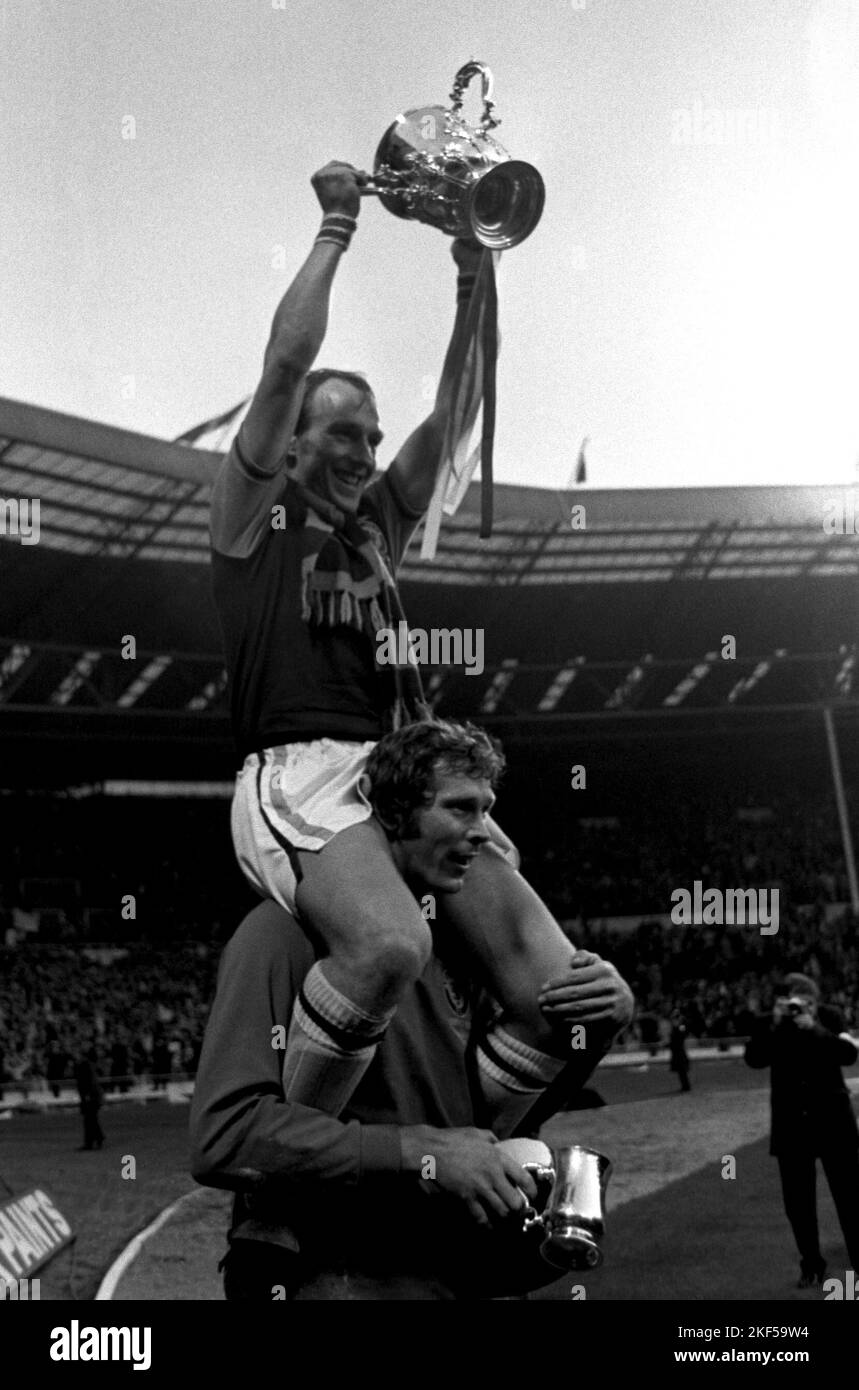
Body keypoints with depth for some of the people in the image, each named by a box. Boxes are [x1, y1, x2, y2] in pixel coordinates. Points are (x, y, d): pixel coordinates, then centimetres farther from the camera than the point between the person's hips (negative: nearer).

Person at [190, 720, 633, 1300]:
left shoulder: (448, 942, 16)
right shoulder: (288, 933, -9)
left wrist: (600, 1025, 6)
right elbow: (223, 1135, -19)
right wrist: (420, 1154, -21)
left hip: (461, 1274, 8)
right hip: (335, 1274, -8)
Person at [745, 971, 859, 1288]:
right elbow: (753, 1058, -14)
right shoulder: (770, 1025, -1)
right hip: (791, 1124, 1)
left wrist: (813, 1028, -23)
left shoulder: (829, 1018, -4)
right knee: (798, 1201, 4)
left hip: (833, 1120, -1)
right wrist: (776, 1025, -22)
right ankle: (811, 1265, 16)